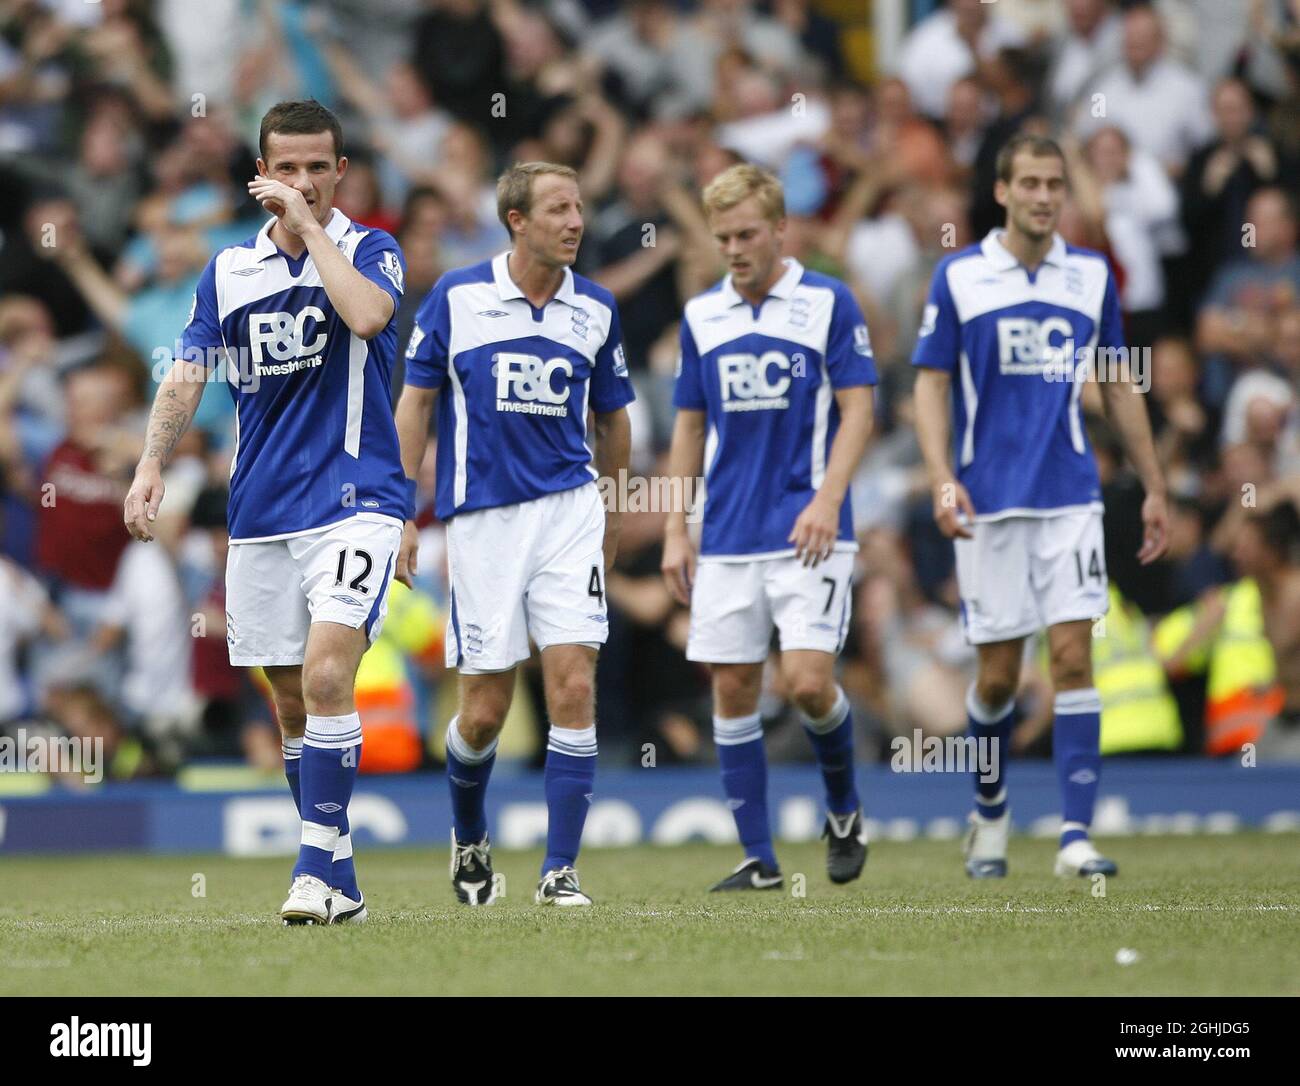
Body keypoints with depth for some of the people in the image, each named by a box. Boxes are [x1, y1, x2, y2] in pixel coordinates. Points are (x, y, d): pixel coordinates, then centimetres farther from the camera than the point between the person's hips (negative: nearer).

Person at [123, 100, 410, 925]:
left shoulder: (370, 251, -1)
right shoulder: (228, 271, 10)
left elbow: (368, 314, -23)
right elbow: (187, 377, 8)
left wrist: (311, 226, -16)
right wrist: (152, 465, -7)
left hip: (354, 500, -5)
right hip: (261, 510, 5)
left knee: (325, 673, -21)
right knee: (292, 703, 7)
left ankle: (318, 869, -18)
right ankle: (339, 881, 16)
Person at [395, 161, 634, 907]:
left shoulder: (596, 308, 4)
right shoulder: (456, 297, -2)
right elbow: (415, 403, 3)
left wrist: (612, 521, 22)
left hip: (569, 510, 1)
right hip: (482, 517, -1)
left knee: (574, 687, -11)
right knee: (486, 708, 2)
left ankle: (561, 869, -5)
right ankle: (470, 838, 30)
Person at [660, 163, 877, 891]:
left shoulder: (828, 302, -2)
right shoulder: (703, 314, 10)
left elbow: (858, 409, -4)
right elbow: (691, 425, 16)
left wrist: (827, 500, -17)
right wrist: (676, 529, 10)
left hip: (806, 531, -4)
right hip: (727, 538, 4)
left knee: (808, 680, -14)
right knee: (734, 689, 2)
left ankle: (844, 807, 13)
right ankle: (759, 858, 9)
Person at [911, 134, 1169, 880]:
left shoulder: (1093, 276, 7)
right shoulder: (959, 277, 1)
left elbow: (1118, 387, 14)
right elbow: (932, 385, 1)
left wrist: (1154, 488, 13)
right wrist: (942, 478, -13)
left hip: (1071, 497, 1)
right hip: (990, 503, -1)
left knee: (1074, 657, -10)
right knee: (999, 676, 2)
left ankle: (1077, 835, -11)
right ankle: (991, 811, 28)